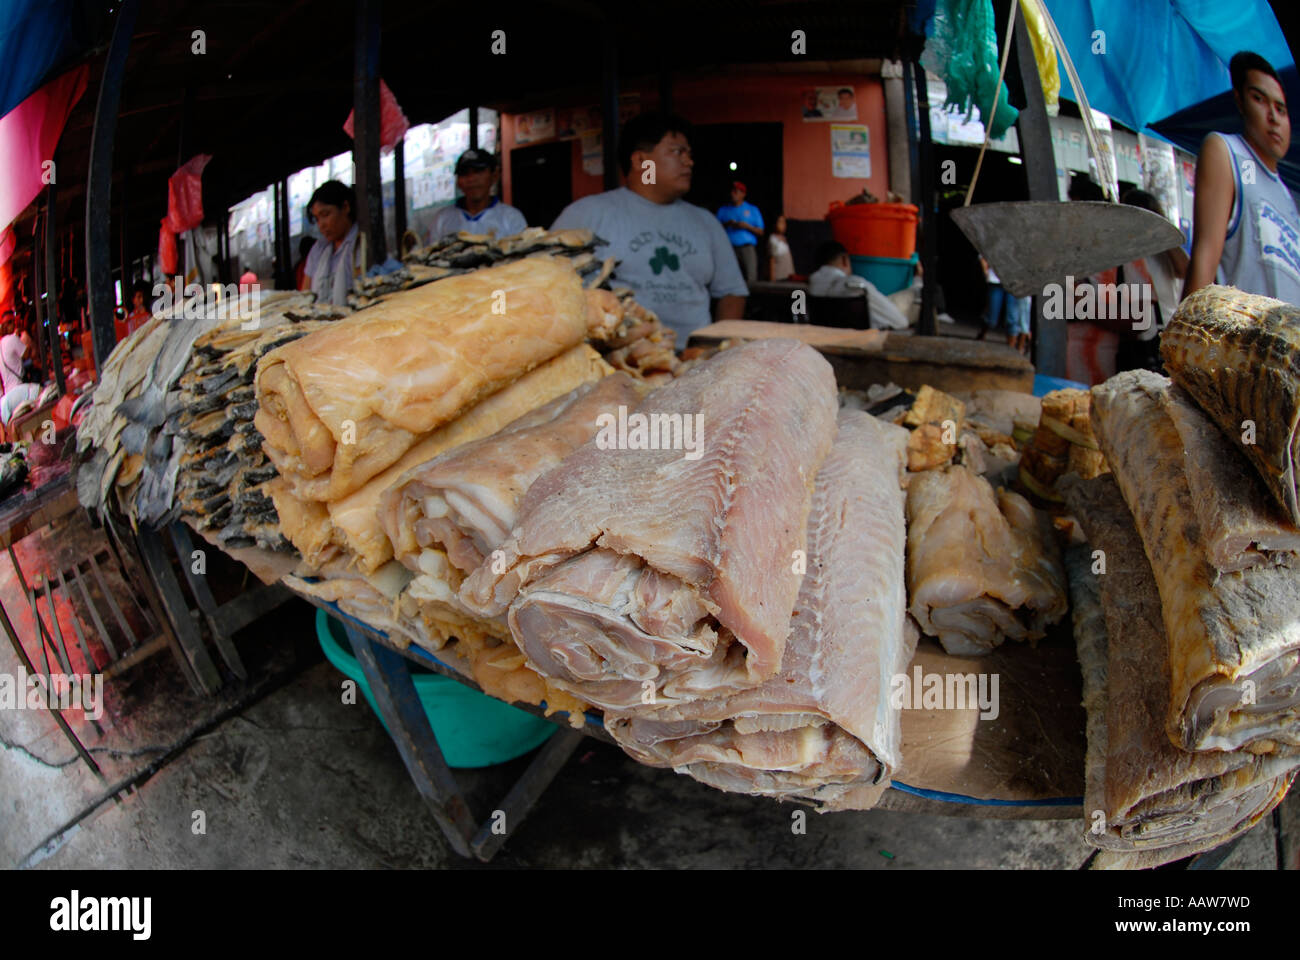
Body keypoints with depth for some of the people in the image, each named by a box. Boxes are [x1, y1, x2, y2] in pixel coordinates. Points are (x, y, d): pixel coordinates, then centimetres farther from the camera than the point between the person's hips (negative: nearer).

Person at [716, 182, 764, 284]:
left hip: (747, 247, -1)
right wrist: (727, 224, -5)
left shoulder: (752, 209, 15)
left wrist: (747, 226, -6)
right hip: (729, 248, 1)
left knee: (751, 278, -16)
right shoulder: (723, 209, 18)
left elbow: (760, 232, 10)